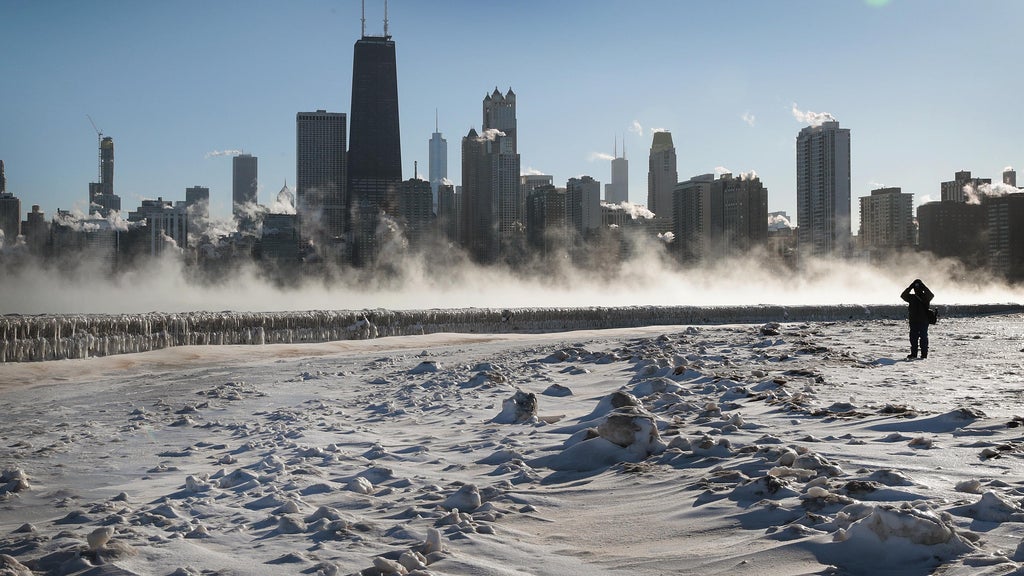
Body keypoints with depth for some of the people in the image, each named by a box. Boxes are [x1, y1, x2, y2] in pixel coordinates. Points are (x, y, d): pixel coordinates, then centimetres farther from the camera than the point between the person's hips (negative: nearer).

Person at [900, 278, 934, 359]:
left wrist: (923, 286, -17)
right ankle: (913, 354, 7)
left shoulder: (925, 297, 2)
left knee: (923, 337, 0)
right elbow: (903, 296, -5)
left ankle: (924, 354, 4)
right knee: (913, 338, 3)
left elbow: (931, 295, -19)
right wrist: (911, 286, -10)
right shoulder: (911, 297, 10)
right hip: (913, 321, 3)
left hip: (924, 321, -3)